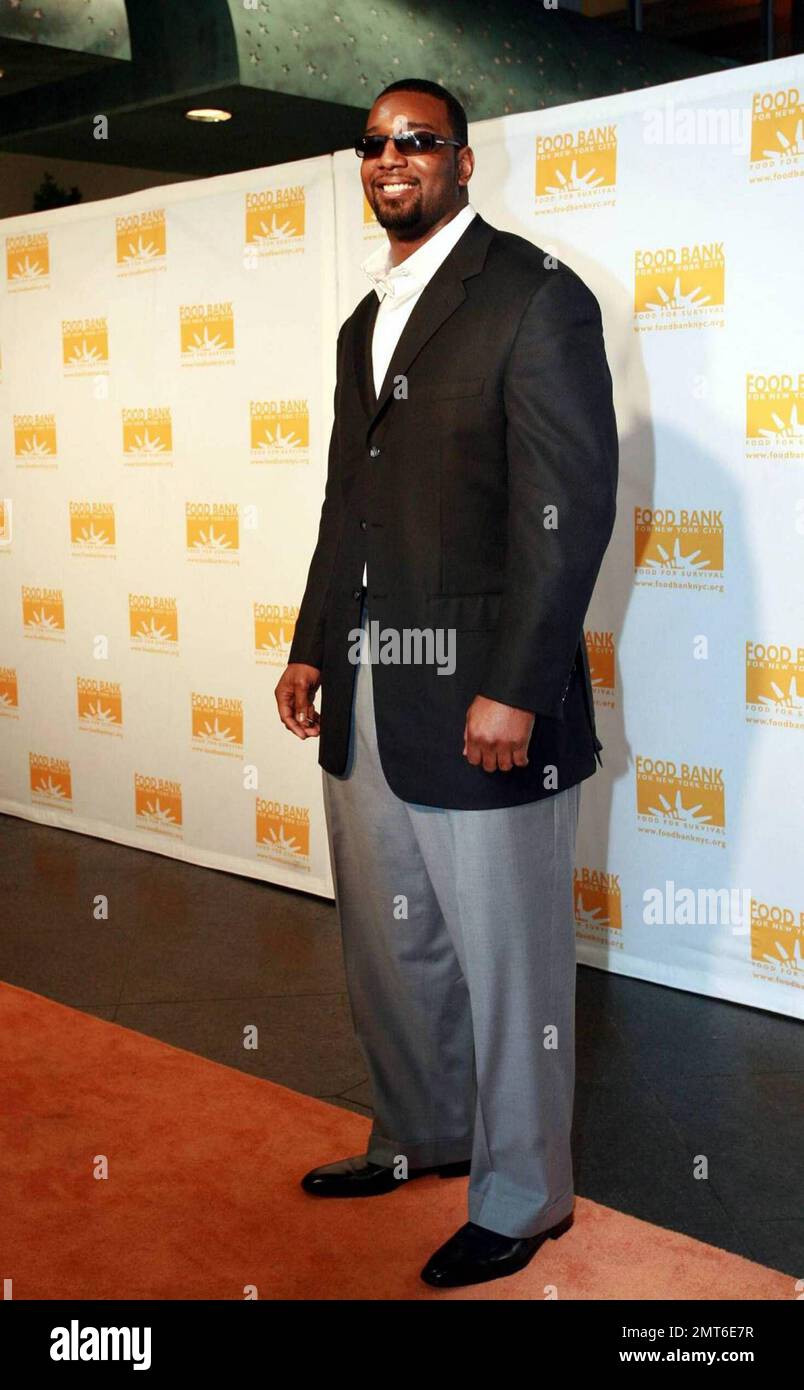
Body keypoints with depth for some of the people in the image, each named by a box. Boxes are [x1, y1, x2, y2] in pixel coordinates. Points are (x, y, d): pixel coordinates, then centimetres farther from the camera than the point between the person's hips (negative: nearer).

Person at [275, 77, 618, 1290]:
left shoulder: (533, 295, -7)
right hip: (368, 700, 8)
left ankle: (521, 1199, 24)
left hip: (483, 704, -8)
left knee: (509, 963, 5)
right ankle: (423, 1136, 40)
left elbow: (570, 505, -15)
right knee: (388, 950, 19)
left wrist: (513, 689, -19)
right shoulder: (366, 323, 18)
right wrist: (313, 647, 16)